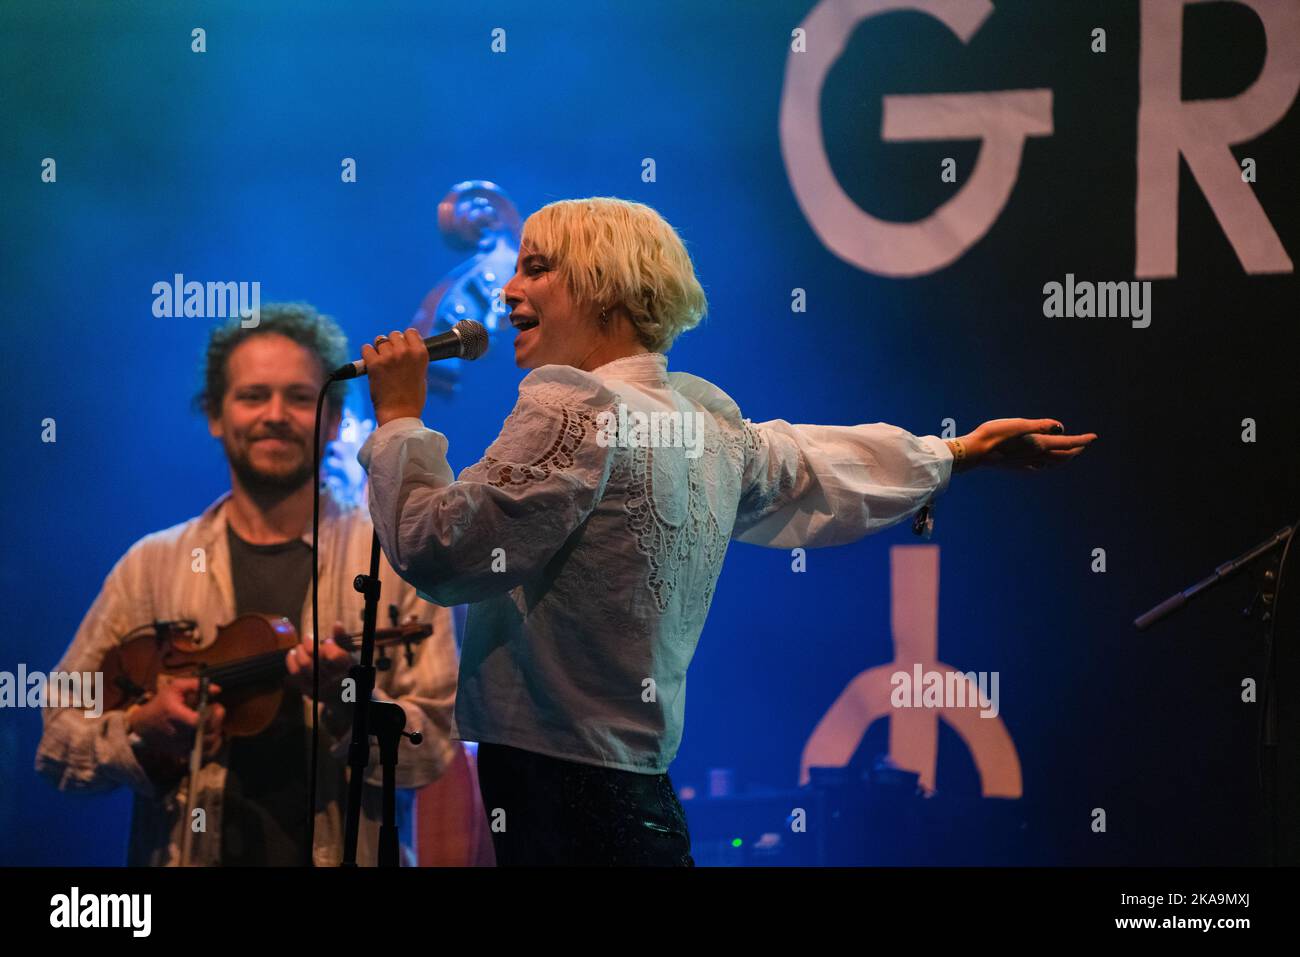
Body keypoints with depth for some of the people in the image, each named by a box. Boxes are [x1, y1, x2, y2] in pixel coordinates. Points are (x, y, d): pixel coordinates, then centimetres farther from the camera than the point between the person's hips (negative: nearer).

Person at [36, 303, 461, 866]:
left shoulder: (396, 559, 6)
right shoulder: (154, 565, 10)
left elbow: (434, 750, 1)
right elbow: (58, 745, 11)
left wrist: (347, 698, -15)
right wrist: (142, 729, -6)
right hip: (186, 852, 2)